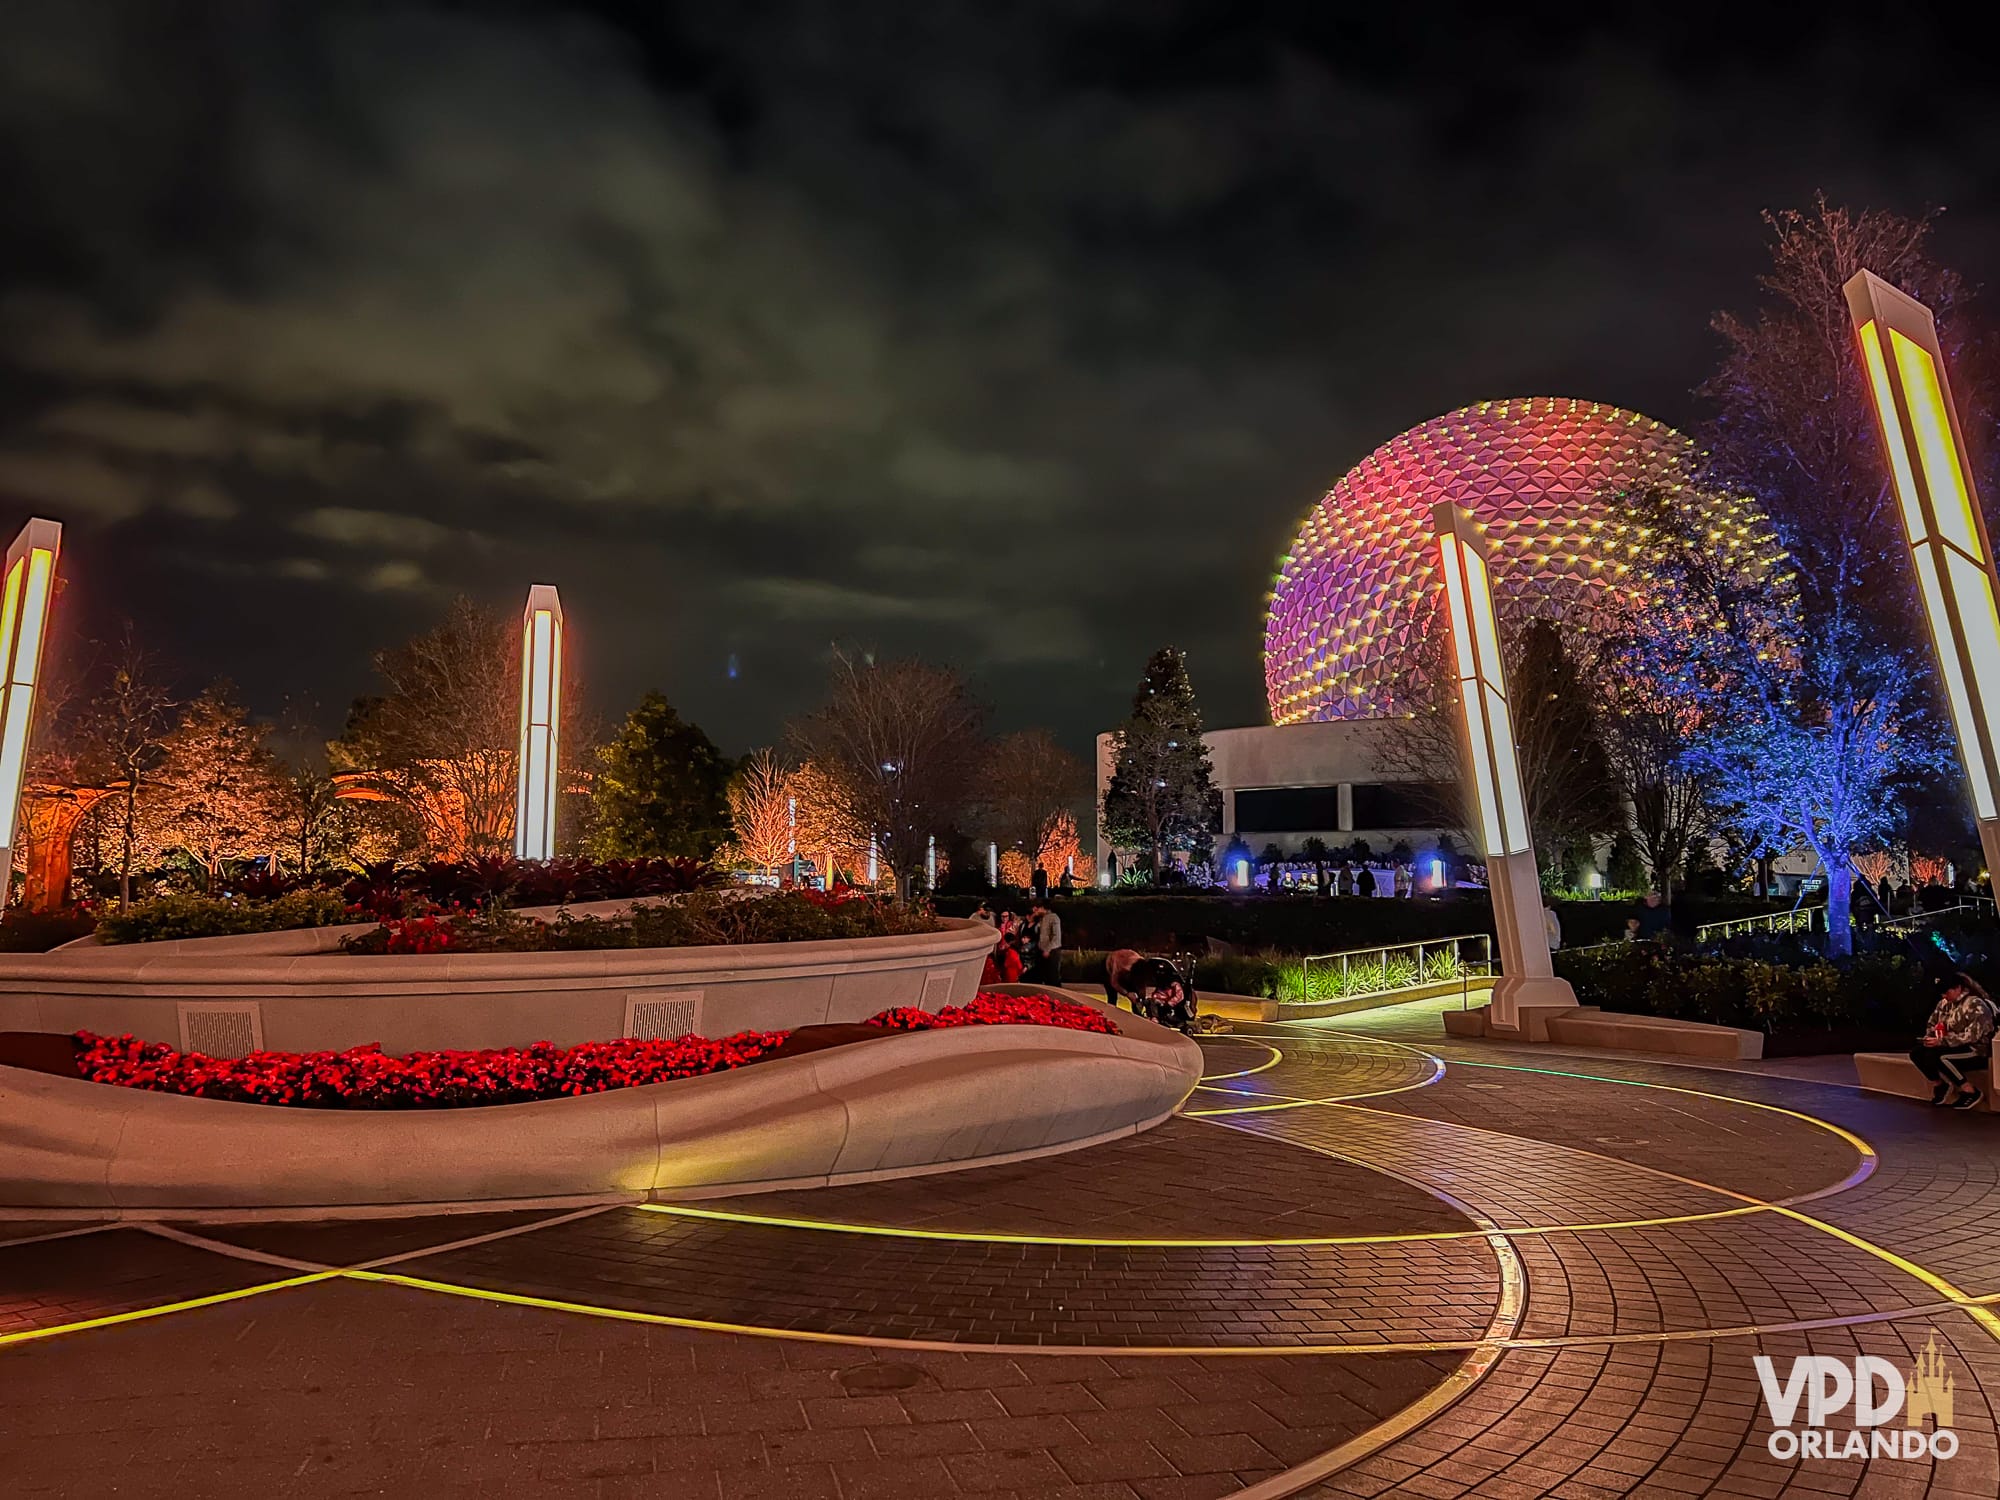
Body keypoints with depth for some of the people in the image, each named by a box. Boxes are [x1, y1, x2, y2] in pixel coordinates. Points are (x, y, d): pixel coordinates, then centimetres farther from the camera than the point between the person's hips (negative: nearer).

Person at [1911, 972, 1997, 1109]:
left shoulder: (1975, 1004, -16)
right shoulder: (1945, 1003, 7)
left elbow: (1972, 1036, -24)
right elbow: (1932, 1023, 19)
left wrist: (1941, 1041, -28)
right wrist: (1929, 1037, -3)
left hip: (1977, 1051, -8)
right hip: (1952, 1047, 8)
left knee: (1934, 1055, -31)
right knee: (1916, 1052, -12)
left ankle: (1970, 1091, -16)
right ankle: (1940, 1085, 4)